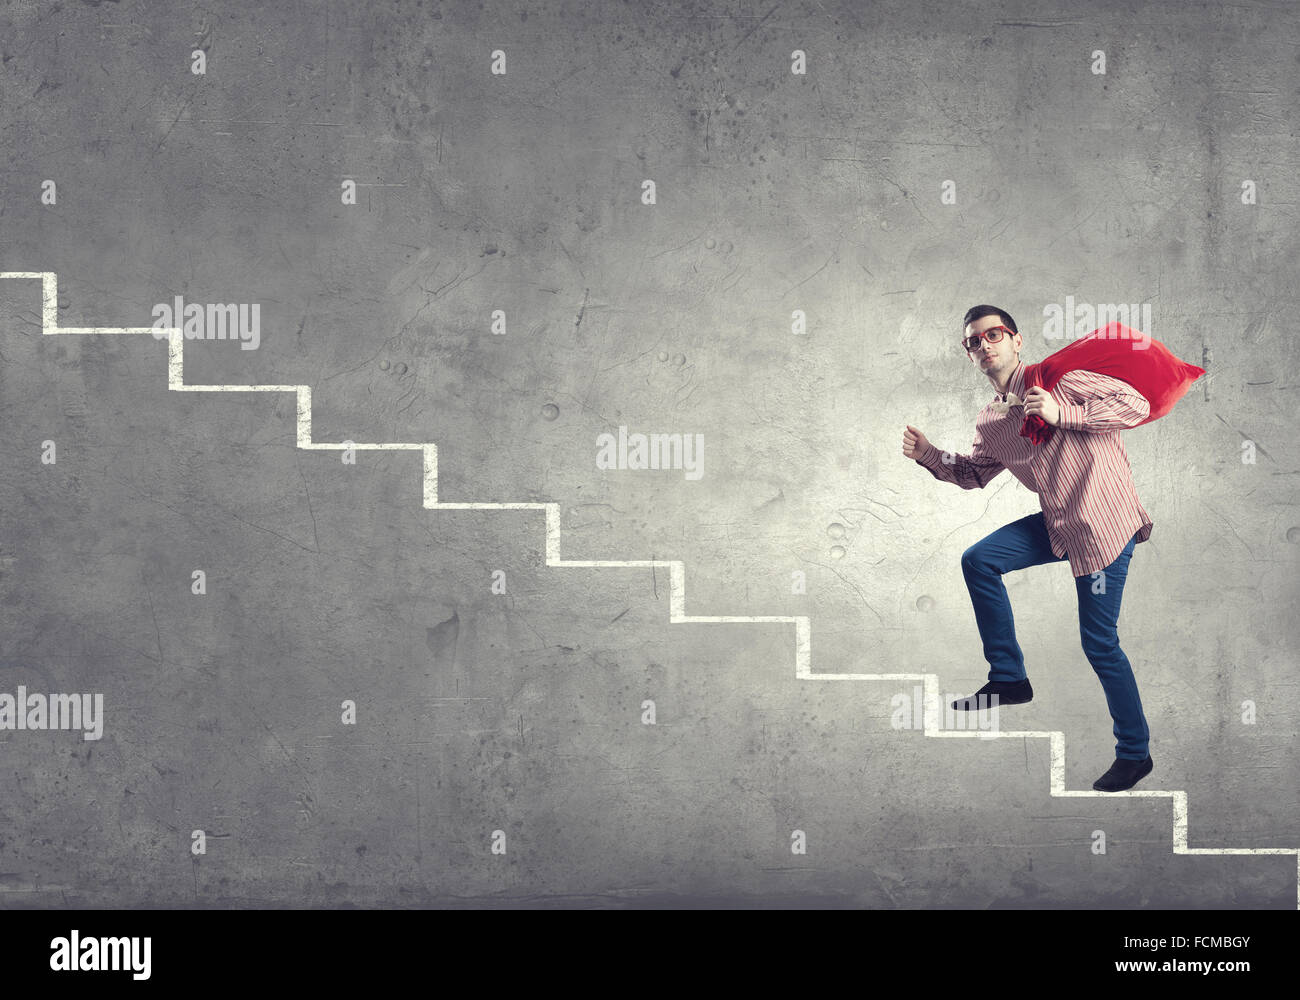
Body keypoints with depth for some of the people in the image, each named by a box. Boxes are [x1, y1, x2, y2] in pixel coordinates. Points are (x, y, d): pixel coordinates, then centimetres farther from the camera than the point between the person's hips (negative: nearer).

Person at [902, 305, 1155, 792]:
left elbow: (1137, 404, -17)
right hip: (1058, 525, 7)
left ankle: (1135, 753, 15)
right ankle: (1008, 678, 12)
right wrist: (930, 456, 6)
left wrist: (1062, 415, -25)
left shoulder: (1056, 378, -13)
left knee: (1099, 643, -2)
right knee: (978, 560, 0)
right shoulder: (990, 422, 9)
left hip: (1104, 523, -7)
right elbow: (975, 473, 24)